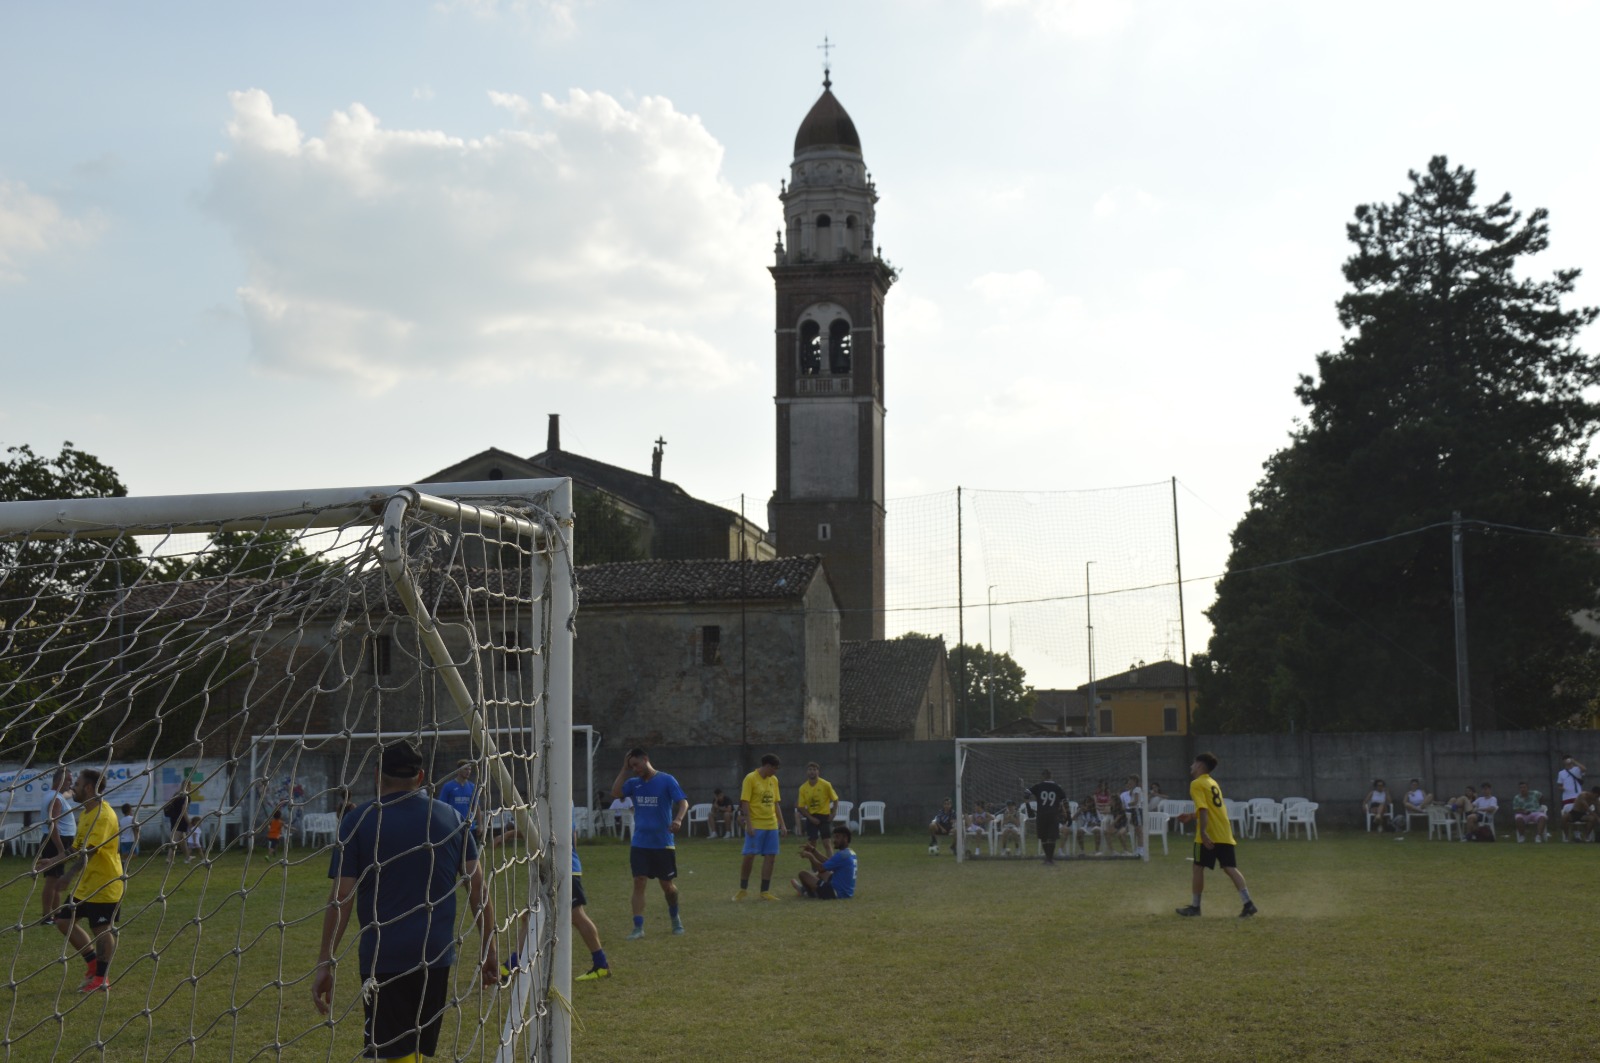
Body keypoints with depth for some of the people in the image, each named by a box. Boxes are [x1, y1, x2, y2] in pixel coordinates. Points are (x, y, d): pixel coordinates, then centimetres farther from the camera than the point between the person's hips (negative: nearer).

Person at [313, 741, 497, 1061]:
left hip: (381, 959, -3)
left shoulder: (358, 821, -3)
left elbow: (341, 899, -6)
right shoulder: (451, 818, 6)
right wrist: (488, 948, 14)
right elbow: (478, 889, 6)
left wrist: (324, 963, -2)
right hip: (436, 956, 4)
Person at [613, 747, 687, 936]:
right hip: (640, 844, 3)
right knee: (638, 882, -7)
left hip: (663, 844, -3)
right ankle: (638, 927, -6)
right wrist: (624, 768, -7)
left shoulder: (666, 780, -7)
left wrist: (678, 819, -34)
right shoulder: (634, 783, 6)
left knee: (667, 885, 8)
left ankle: (675, 917, 34)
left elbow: (683, 802, -14)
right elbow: (615, 792, -9)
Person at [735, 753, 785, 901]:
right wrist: (749, 824, -17)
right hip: (755, 825, -6)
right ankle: (743, 889, 11)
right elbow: (745, 803, -11)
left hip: (771, 825, 6)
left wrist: (781, 823, 12)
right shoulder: (751, 779, -8)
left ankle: (765, 891, 8)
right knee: (749, 856, -5)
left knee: (770, 857, 2)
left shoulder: (773, 780, 11)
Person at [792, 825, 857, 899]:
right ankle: (806, 888, 46)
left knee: (803, 874, -2)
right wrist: (813, 850, 11)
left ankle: (810, 893, 23)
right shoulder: (851, 853, 8)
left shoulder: (841, 855, -22)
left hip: (837, 893, -10)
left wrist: (810, 856, -2)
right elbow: (828, 862, 16)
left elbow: (821, 868, -18)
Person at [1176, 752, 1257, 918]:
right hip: (1225, 834, 7)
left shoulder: (1197, 784, -5)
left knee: (1199, 868, 5)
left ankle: (1195, 906, 12)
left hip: (1208, 836, -7)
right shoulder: (1212, 783, 21)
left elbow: (1203, 809, -18)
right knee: (1230, 868, 2)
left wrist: (1203, 832, -25)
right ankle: (1248, 903, -11)